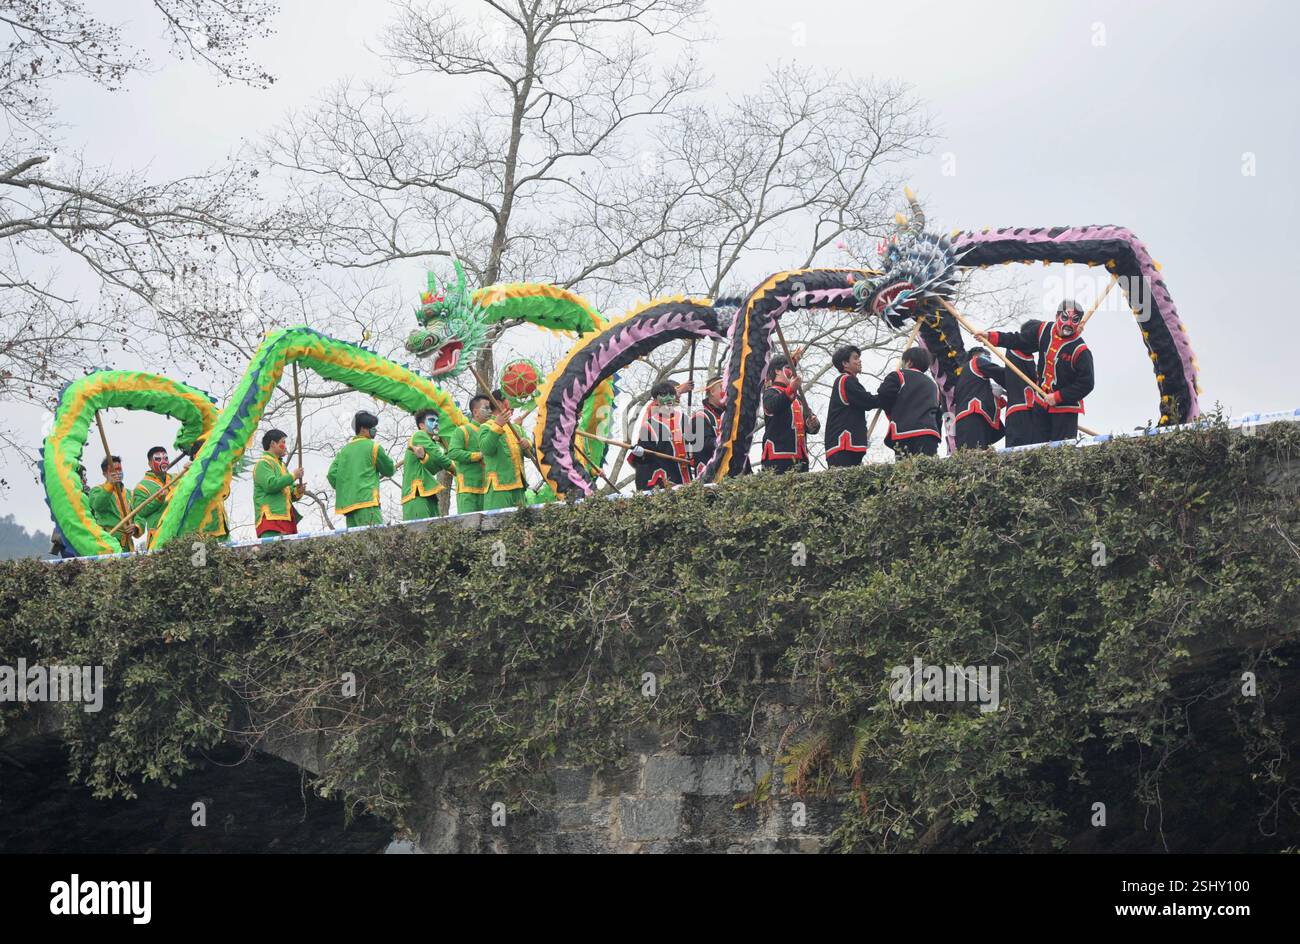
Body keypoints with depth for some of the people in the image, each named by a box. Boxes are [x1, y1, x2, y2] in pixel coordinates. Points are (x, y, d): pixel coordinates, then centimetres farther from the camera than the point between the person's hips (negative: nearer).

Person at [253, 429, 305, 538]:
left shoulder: (281, 465, 28)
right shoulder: (263, 463, 0)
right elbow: (270, 484, -17)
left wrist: (297, 492, 8)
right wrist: (293, 476, -8)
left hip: (286, 519, 9)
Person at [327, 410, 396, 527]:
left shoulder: (345, 449, 16)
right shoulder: (373, 447, 0)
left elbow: (332, 474, 9)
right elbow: (389, 469, 11)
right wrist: (392, 468, 34)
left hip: (346, 503, 7)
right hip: (366, 500, -7)